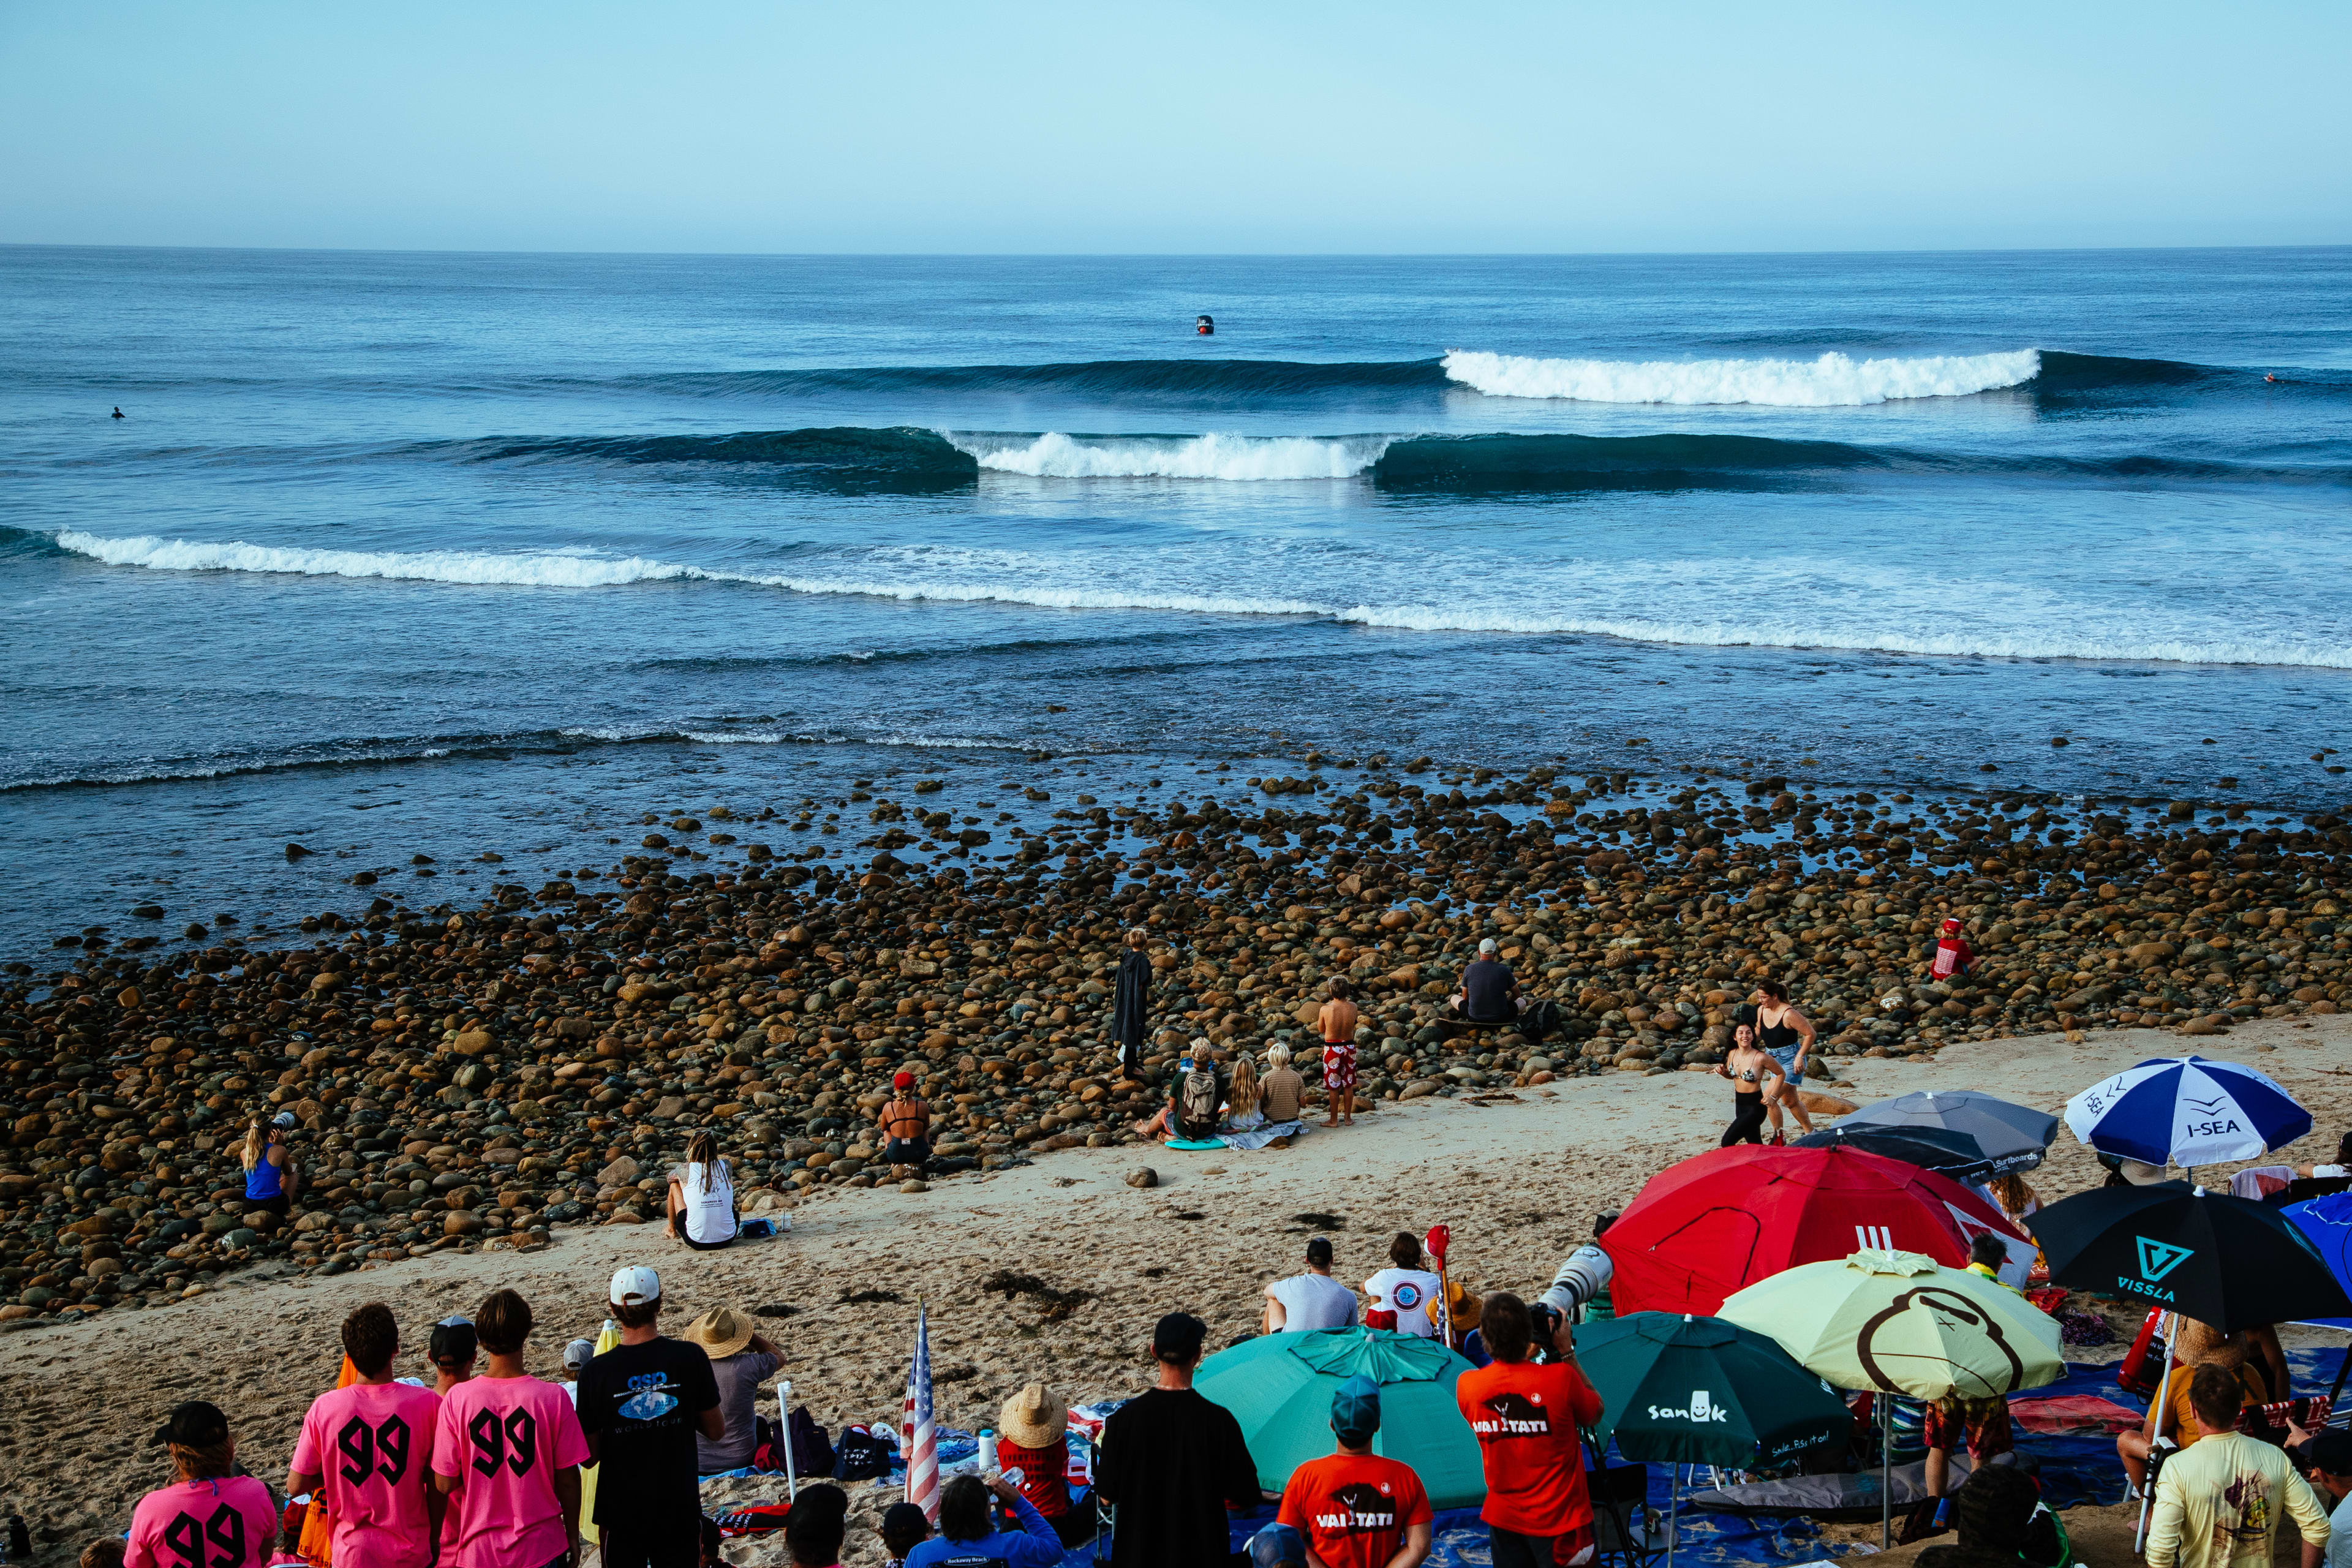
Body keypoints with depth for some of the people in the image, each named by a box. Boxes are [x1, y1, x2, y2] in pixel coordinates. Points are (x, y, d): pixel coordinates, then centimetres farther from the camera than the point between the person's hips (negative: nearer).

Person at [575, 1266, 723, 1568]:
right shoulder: (691, 1357, -12)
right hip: (679, 1507, 1)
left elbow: (590, 1455, -7)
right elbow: (716, 1431, -2)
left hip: (621, 1511, -1)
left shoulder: (596, 1372, -13)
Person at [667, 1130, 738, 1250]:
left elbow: (670, 1177, 19)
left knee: (674, 1185, 18)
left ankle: (672, 1231, 41)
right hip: (727, 1239, 2)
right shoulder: (725, 1166, -1)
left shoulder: (685, 1170, -6)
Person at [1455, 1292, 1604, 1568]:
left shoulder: (1466, 1386, -10)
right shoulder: (1561, 1378, -21)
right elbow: (1595, 1413, 0)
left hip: (1503, 1520, 4)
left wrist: (1524, 1359, 13)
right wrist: (1567, 1351, 1)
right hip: (1559, 1520, -3)